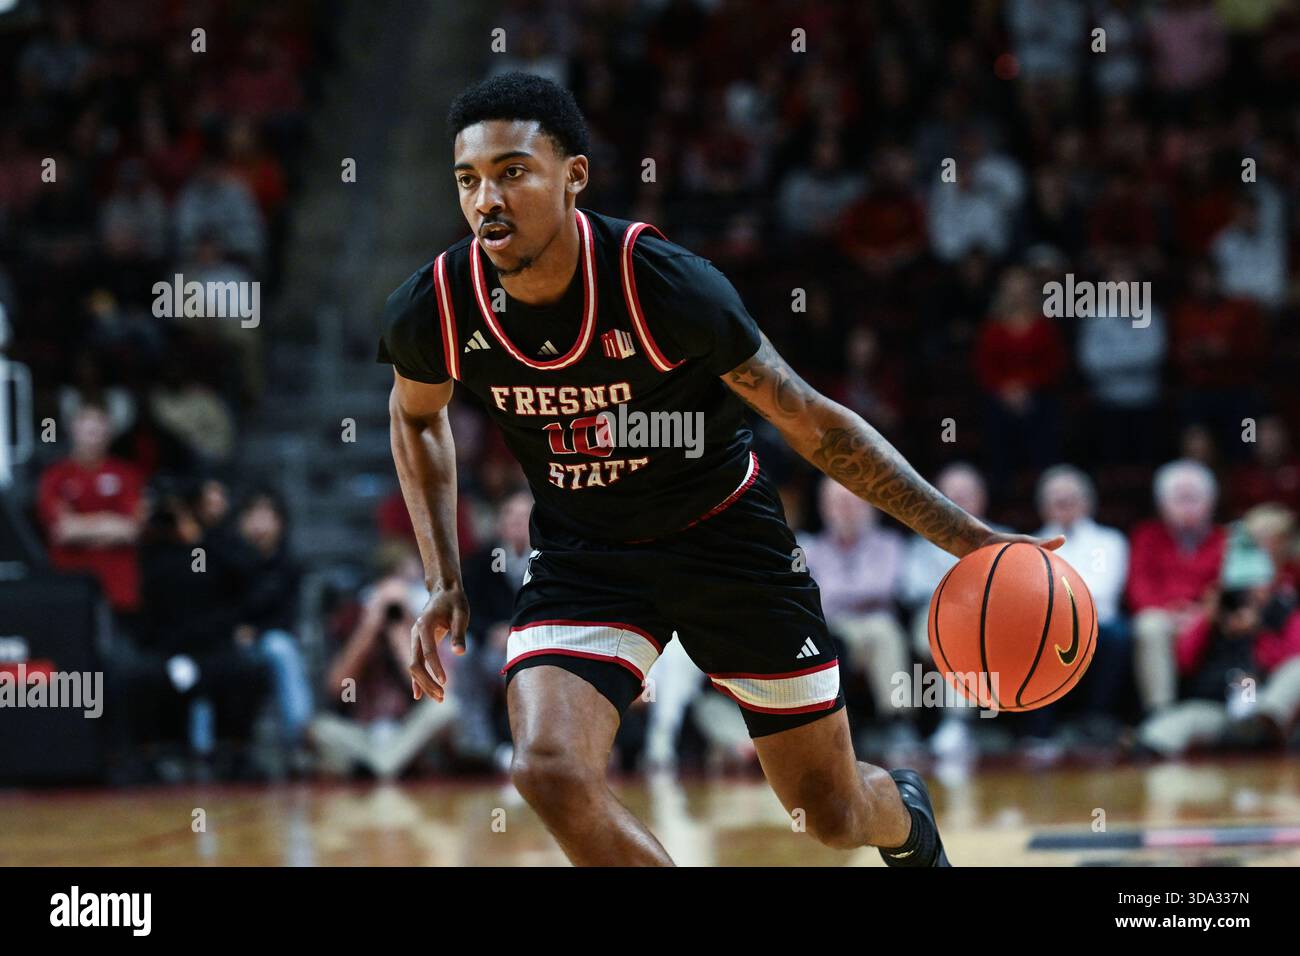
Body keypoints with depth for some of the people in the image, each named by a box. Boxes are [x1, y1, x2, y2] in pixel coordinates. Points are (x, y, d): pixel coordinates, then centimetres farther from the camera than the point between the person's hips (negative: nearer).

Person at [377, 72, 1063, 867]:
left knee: (834, 813, 8)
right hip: (582, 555, 2)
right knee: (550, 771, -25)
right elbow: (417, 416, 8)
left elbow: (810, 422, -17)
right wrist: (445, 583, 2)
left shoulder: (663, 283, -28)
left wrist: (966, 537, -20)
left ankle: (906, 813, 49)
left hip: (724, 533, -2)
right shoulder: (435, 310, -18)